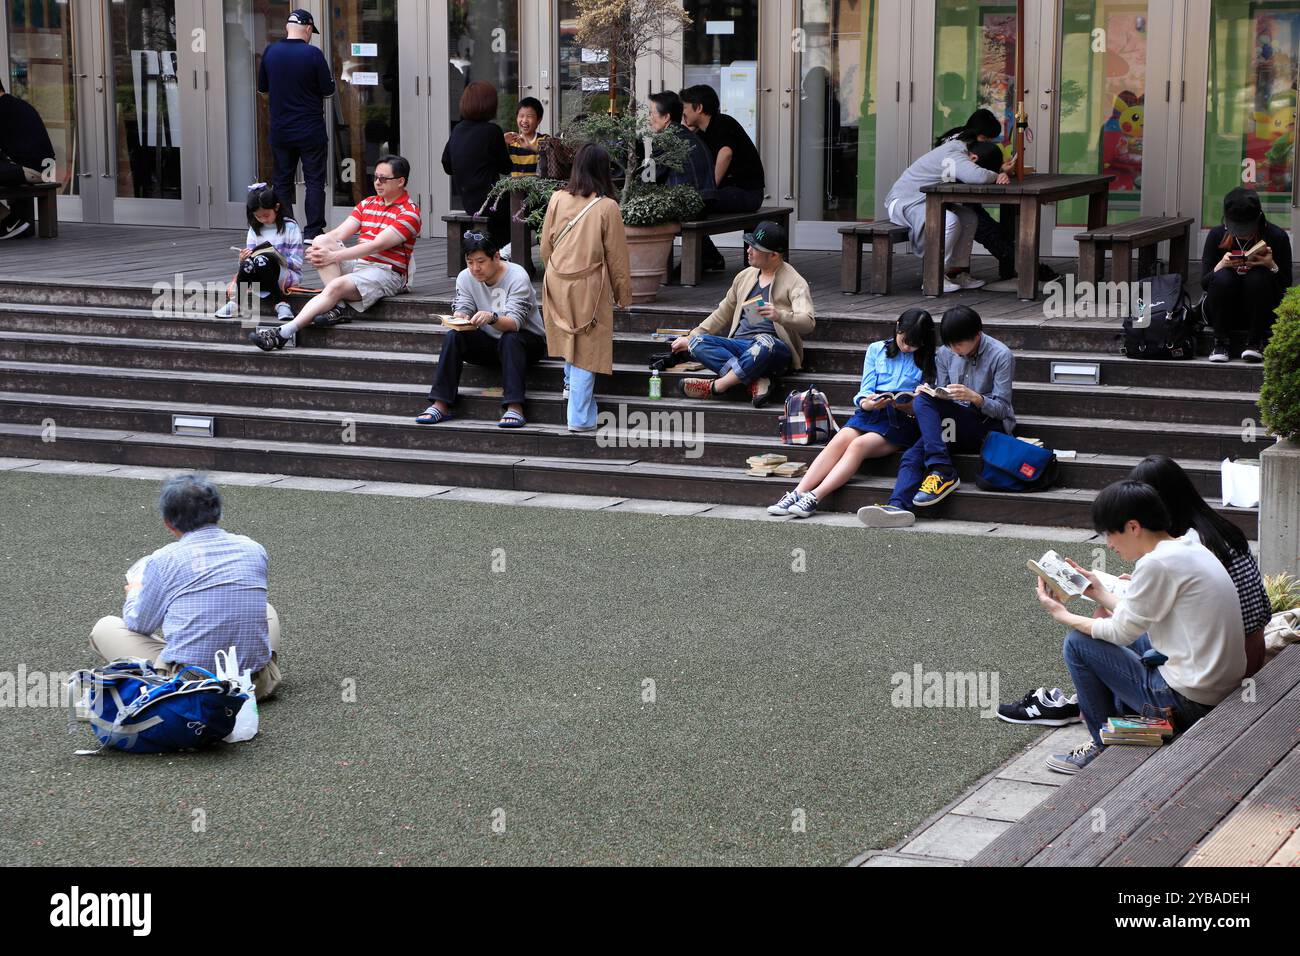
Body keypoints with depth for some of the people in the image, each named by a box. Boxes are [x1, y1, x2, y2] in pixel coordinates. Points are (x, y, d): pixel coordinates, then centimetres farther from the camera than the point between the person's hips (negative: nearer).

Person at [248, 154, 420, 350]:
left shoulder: (409, 213, -6)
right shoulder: (367, 203, 18)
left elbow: (376, 246, -17)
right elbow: (338, 233, 8)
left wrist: (333, 256, -21)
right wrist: (317, 248, -15)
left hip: (386, 272, -7)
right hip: (356, 263, 7)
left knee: (336, 286, -31)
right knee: (322, 240, -17)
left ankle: (284, 334, -37)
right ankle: (338, 307, -28)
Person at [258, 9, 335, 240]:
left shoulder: (270, 52, 0)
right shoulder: (313, 54, -12)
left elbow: (263, 90, 9)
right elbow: (328, 91, -6)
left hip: (280, 131, 3)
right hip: (311, 131, -3)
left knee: (282, 182, 10)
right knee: (315, 181, 3)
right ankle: (313, 232, 0)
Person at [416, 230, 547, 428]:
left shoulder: (517, 276, -20)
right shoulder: (465, 277, -3)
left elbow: (514, 322, -31)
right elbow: (462, 310, -9)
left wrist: (492, 318, -52)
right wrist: (458, 318, -34)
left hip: (527, 340, -4)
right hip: (489, 341, 4)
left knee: (510, 339, -37)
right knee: (452, 337, -20)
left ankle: (514, 407, -44)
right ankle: (441, 405, -25)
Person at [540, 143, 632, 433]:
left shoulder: (557, 200, -3)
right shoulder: (607, 207, -13)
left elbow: (546, 246, 7)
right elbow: (616, 256, -6)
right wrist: (623, 294, 6)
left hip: (558, 284, 4)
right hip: (589, 287, -4)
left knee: (569, 337, 29)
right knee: (586, 349, 3)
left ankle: (571, 384, 36)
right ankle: (580, 418, 5)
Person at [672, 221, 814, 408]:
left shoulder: (795, 282, -1)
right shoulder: (745, 276, 18)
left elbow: (807, 322, -15)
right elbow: (723, 314, 29)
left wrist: (779, 316, -34)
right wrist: (691, 336, 24)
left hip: (778, 349, -6)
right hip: (739, 346, 6)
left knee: (764, 342, -41)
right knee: (697, 343, -19)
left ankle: (716, 387, -27)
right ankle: (756, 380, -32)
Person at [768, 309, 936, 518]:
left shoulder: (928, 361, 7)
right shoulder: (877, 350, 16)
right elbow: (865, 390, 10)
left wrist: (903, 405, -16)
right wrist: (867, 403, -14)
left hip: (902, 421, -3)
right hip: (869, 414, 3)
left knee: (859, 445, -30)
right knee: (840, 440, -27)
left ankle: (814, 497, -42)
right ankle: (797, 494, -37)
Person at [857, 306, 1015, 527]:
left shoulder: (1001, 356, -8)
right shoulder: (945, 354, 8)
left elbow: (1002, 408, -9)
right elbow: (941, 396, 13)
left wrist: (975, 397, -28)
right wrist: (926, 395, -11)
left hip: (991, 426, -5)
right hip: (955, 425, 5)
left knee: (924, 402, -28)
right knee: (912, 455, -26)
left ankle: (943, 473, -33)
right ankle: (898, 506, -48)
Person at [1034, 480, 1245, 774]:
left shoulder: (1157, 563, -19)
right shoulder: (1191, 549, 8)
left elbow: (1122, 631, -8)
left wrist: (1063, 616, 4)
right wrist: (1100, 594, 21)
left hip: (1187, 701, -10)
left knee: (1077, 642, 1)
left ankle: (1105, 745, 13)